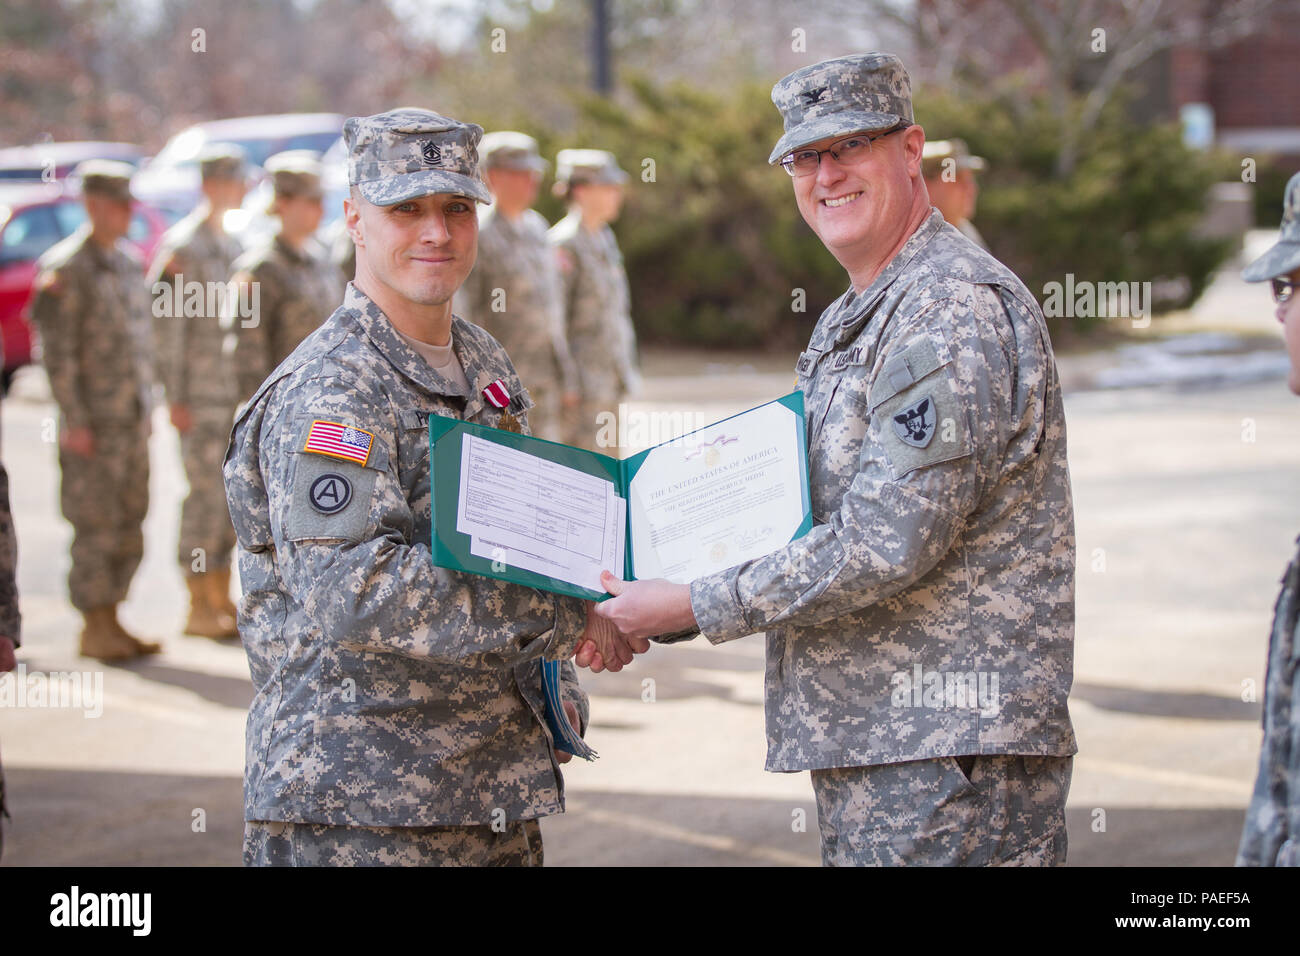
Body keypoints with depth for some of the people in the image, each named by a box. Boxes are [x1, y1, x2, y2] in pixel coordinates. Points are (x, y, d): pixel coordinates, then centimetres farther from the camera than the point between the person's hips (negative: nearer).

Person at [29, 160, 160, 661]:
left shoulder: (130, 261, 13)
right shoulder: (65, 268, -11)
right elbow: (58, 352, -14)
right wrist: (75, 421, -17)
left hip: (133, 421, 8)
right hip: (93, 425, -7)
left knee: (129, 522, 9)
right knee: (96, 526, -4)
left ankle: (111, 622, 16)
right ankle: (94, 629, 2)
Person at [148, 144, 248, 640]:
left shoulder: (233, 244, 14)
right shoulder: (182, 246, -11)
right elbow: (165, 325, -13)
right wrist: (176, 398, -16)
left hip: (236, 392, 8)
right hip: (200, 397, -8)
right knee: (206, 495, -7)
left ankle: (222, 600, 17)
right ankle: (198, 608, 0)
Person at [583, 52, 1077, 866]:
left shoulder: (959, 309, -14)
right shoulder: (849, 324, 20)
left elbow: (883, 548, -21)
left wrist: (693, 607, -14)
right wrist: (638, 620, 12)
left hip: (953, 751, -10)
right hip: (865, 738, 10)